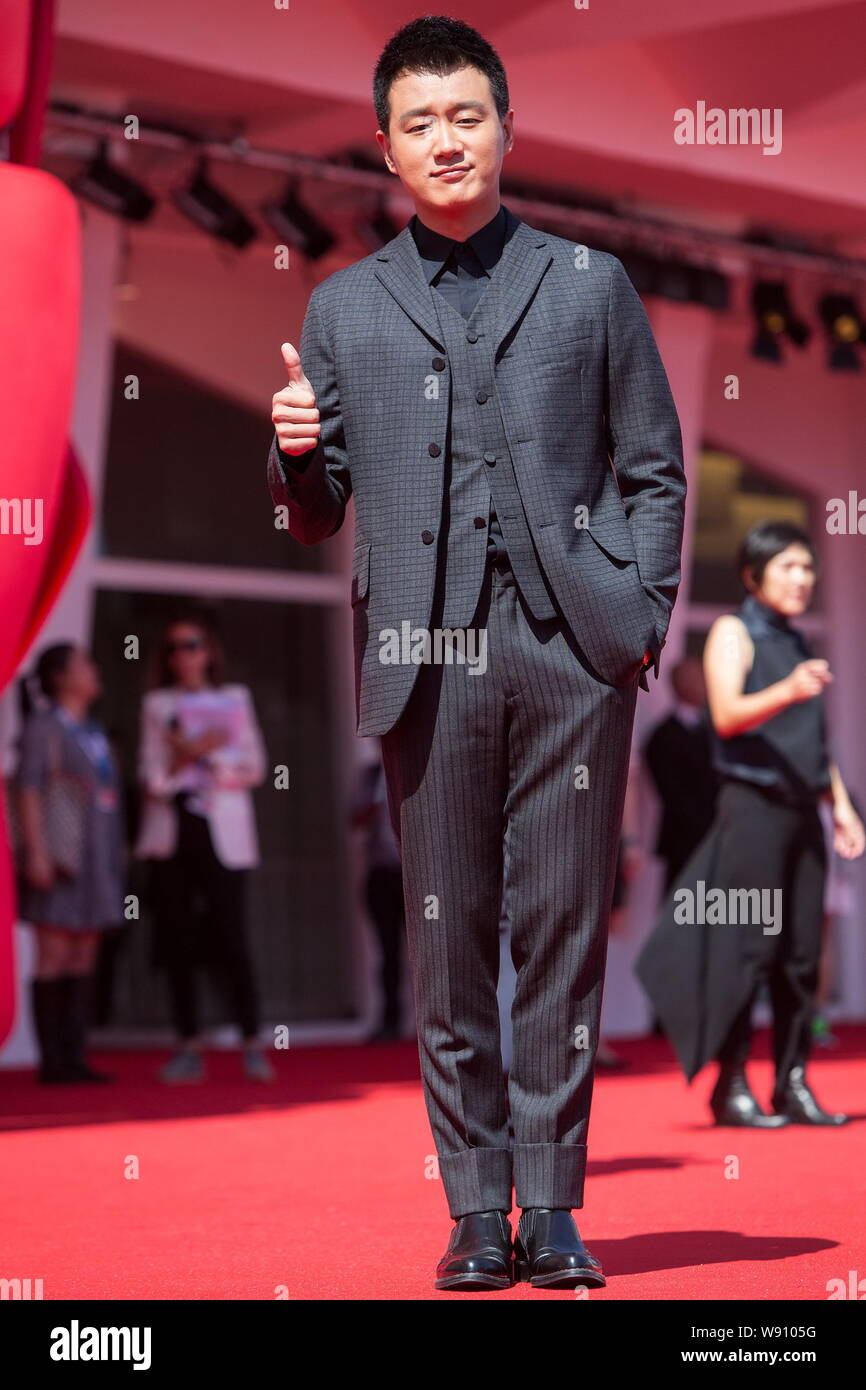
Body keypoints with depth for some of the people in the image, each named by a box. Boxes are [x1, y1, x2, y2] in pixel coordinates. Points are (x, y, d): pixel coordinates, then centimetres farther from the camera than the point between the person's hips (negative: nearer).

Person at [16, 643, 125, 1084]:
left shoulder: (92, 730, 18)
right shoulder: (43, 727, -6)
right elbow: (28, 790, -12)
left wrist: (117, 851, 17)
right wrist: (36, 851, -19)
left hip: (95, 860, 8)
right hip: (59, 856, -8)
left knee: (84, 957, 5)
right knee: (54, 956, -8)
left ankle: (73, 1055, 6)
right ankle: (51, 1060, -7)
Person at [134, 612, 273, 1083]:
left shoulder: (235, 700, 11)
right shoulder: (158, 704, 12)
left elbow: (254, 767, 4)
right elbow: (151, 776, 3)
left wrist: (205, 755, -8)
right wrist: (189, 753, -13)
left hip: (223, 833, -2)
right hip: (171, 831, 2)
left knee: (230, 940, -9)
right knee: (177, 941, -1)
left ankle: (252, 1046, -6)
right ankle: (189, 1048, 4)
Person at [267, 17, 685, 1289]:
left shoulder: (589, 286, 13)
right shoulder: (344, 309, 14)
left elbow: (654, 470, 13)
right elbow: (316, 517, 15)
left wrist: (641, 610, 0)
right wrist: (297, 454, -7)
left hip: (572, 653, -1)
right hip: (425, 658, 1)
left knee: (565, 929, -1)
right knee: (448, 938, 1)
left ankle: (553, 1208, 7)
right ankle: (477, 1210, 9)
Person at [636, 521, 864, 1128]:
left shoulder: (798, 645, 20)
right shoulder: (733, 632, -1)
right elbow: (728, 715, -16)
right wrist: (786, 691, -32)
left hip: (802, 810, 7)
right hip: (753, 805, -7)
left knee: (801, 953, 4)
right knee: (748, 950, -9)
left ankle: (793, 1084, 8)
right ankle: (731, 1086, -5)